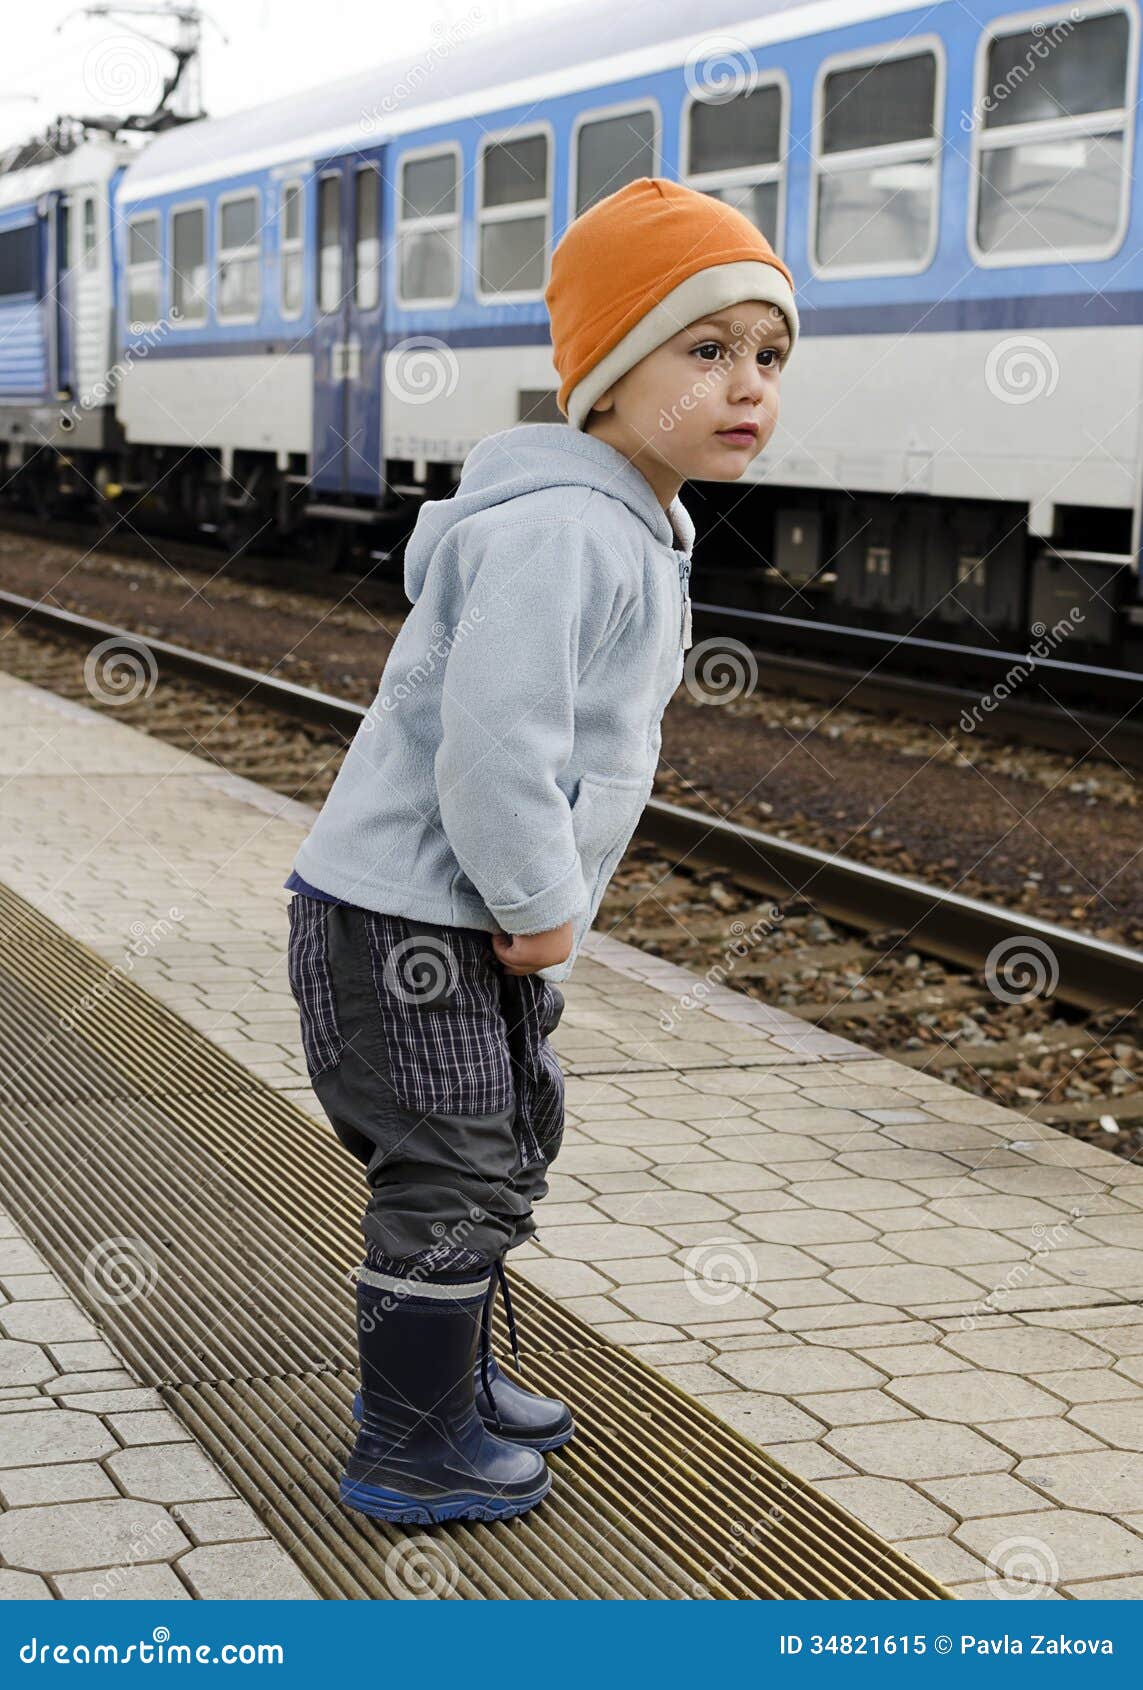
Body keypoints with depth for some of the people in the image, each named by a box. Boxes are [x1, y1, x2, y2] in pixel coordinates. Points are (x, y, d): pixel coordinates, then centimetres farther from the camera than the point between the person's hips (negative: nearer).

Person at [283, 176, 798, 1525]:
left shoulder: (635, 536, 10)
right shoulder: (555, 533, -25)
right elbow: (490, 753, -32)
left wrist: (540, 910, 12)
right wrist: (543, 906, -19)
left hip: (484, 921, 10)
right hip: (399, 920, -10)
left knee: (508, 1150, 23)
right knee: (450, 1182, 0)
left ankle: (453, 1372, 42)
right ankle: (411, 1450, 17)